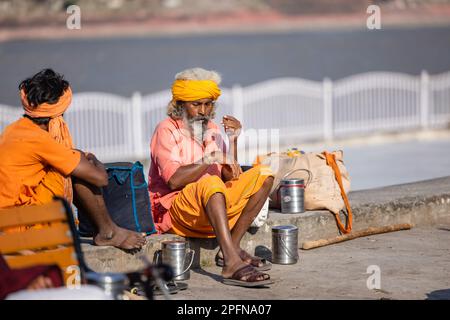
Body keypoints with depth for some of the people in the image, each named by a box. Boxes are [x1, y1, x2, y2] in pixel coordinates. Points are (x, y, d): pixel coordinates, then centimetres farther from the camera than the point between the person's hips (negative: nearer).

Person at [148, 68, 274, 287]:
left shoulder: (212, 130, 13)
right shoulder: (167, 130, -8)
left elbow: (231, 178, 5)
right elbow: (174, 180, -22)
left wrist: (233, 141, -6)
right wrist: (208, 160, -31)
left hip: (210, 206, 8)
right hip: (174, 209, -8)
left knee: (263, 176, 0)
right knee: (210, 182, -38)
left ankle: (232, 247, -10)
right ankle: (232, 264, -51)